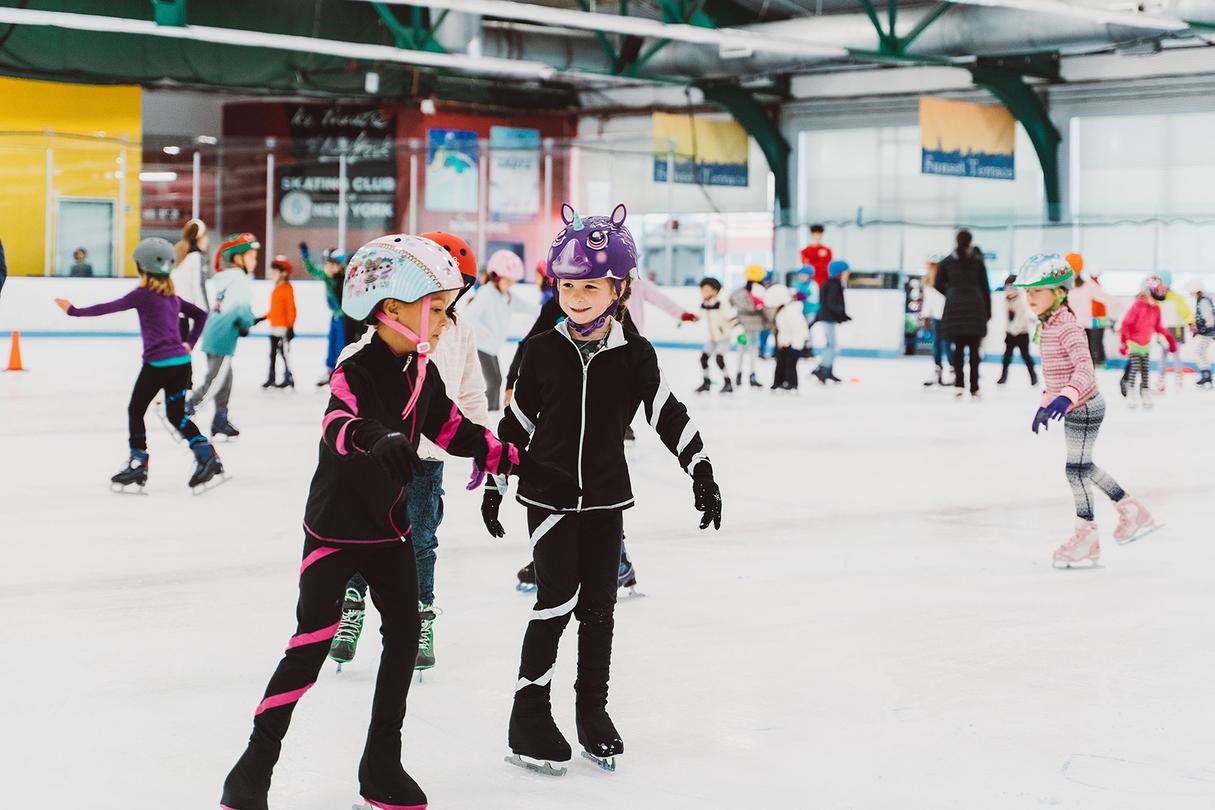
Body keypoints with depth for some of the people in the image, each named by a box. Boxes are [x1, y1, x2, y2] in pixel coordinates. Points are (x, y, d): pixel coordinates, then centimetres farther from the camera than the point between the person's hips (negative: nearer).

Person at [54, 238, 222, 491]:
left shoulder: (142, 295, -9)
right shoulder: (173, 297, 13)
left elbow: (108, 308, -8)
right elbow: (200, 315, 21)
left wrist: (75, 311, 0)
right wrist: (189, 343, 19)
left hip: (158, 363, -7)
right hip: (181, 361, 7)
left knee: (135, 410, 10)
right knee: (176, 414, 16)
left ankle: (138, 464, 8)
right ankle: (207, 455, 2)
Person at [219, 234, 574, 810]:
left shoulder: (421, 377, 4)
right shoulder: (355, 372, -20)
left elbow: (459, 432, 14)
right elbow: (339, 423, -40)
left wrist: (534, 471, 11)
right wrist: (380, 441, -63)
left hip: (387, 528, 7)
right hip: (335, 529, -7)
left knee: (404, 635, 5)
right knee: (312, 644, -9)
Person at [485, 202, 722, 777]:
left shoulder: (634, 354, -4)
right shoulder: (544, 350, -4)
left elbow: (668, 415, -1)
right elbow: (517, 420, 4)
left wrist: (701, 472, -7)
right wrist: (494, 482, 7)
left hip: (605, 499, 2)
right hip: (547, 494, -1)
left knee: (598, 606, 7)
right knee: (558, 599, -9)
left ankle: (592, 709, 23)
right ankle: (529, 714, 2)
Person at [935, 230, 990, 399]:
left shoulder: (947, 261, 6)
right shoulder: (978, 261, 3)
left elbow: (939, 284, 6)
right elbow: (985, 287, 3)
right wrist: (988, 311, 9)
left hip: (954, 305, 1)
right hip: (975, 306, -1)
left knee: (957, 347, 5)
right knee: (975, 348, 2)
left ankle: (959, 384, -5)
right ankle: (974, 388, 1)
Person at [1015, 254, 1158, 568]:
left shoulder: (1067, 327, -22)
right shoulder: (1047, 327, 7)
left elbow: (1084, 368, -35)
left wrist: (1065, 398, -49)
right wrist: (1045, 404, 21)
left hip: (1084, 408, -10)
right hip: (1076, 409, 10)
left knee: (1077, 468, -1)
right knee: (1083, 465, 18)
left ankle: (1087, 535, 12)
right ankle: (1132, 513, 31)